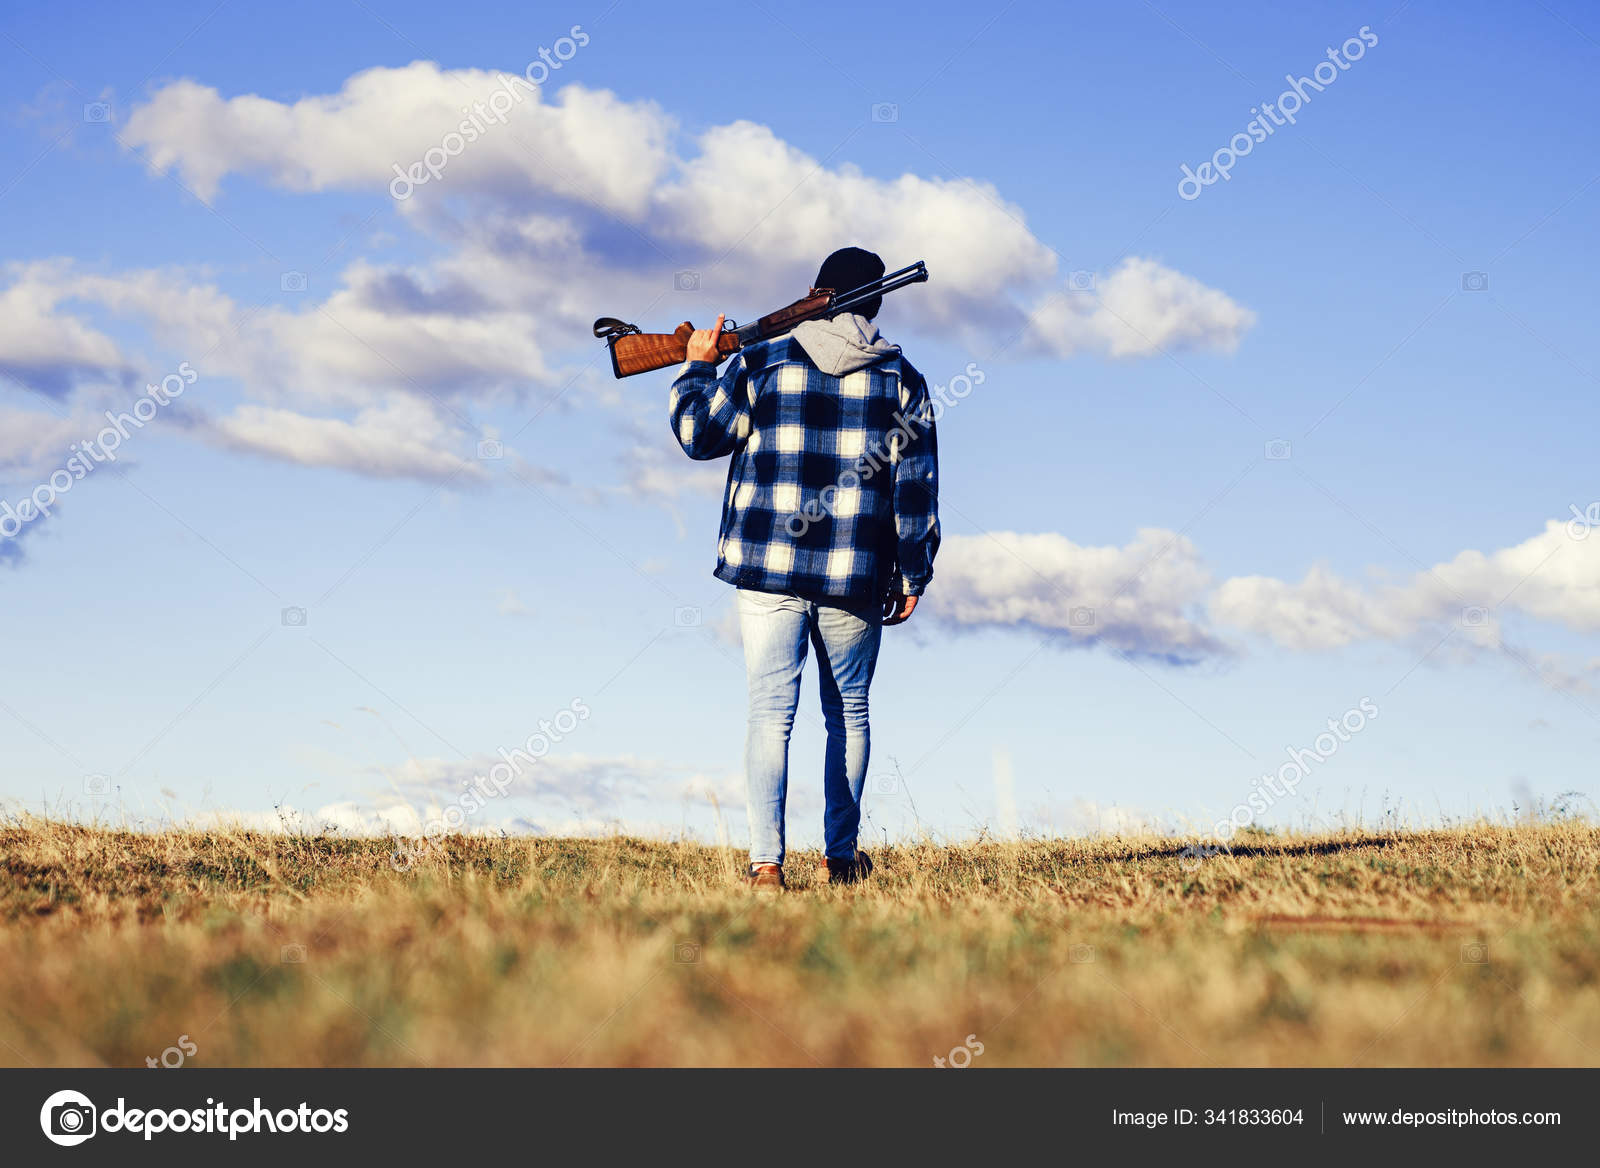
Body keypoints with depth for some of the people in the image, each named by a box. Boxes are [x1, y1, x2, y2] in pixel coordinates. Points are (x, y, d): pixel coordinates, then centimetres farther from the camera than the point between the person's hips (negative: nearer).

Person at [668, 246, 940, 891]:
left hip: (768, 567, 0)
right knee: (848, 713, 15)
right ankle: (839, 856, 21)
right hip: (857, 573, 0)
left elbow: (699, 434, 8)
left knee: (771, 711, -1)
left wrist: (696, 367, 25)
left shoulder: (760, 364, 2)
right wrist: (913, 574, 8)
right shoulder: (900, 379, 4)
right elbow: (915, 483, 3)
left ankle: (765, 860, -11)